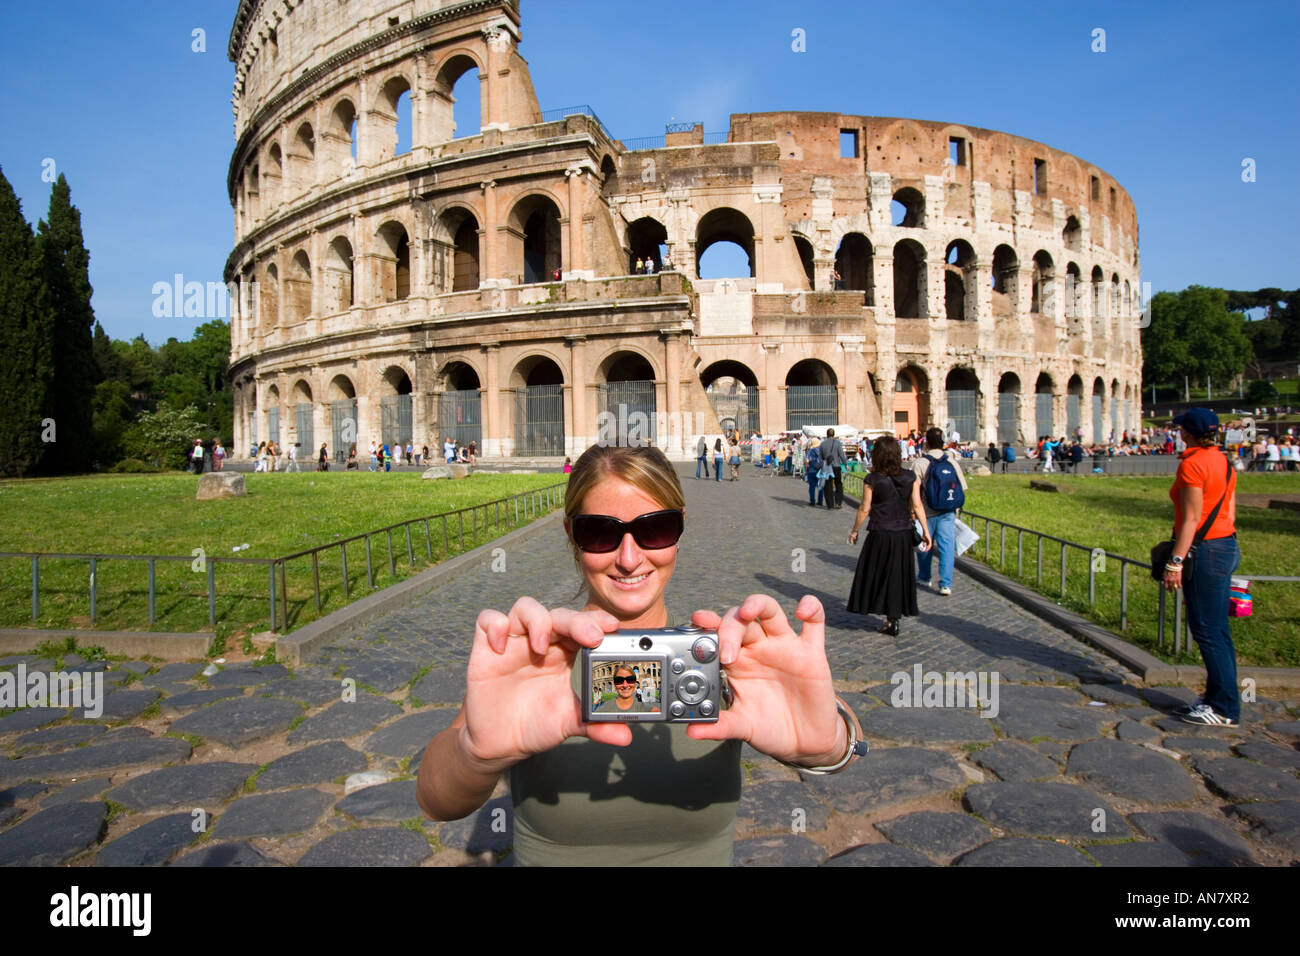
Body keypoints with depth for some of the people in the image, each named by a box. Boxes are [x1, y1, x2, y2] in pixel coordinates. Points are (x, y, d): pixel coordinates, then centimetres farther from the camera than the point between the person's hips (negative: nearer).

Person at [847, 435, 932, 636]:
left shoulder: (872, 480, -11)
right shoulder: (910, 477, -3)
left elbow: (864, 509, -7)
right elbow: (917, 506, -3)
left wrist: (854, 531, 6)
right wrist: (925, 531, 5)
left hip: (880, 535, -3)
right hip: (903, 534, 3)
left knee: (878, 574, 9)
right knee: (899, 575, 13)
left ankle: (891, 621, 8)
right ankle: (893, 620, 16)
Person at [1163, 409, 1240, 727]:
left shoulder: (1192, 464, -15)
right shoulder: (1224, 462, 12)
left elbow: (1191, 519, -19)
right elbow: (1230, 515, 14)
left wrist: (1175, 562, -19)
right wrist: (1223, 546, 22)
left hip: (1206, 550, -9)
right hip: (1227, 546, 9)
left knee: (1207, 631, -3)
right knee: (1217, 629, 15)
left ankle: (1225, 709, 3)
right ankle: (1218, 698, 23)